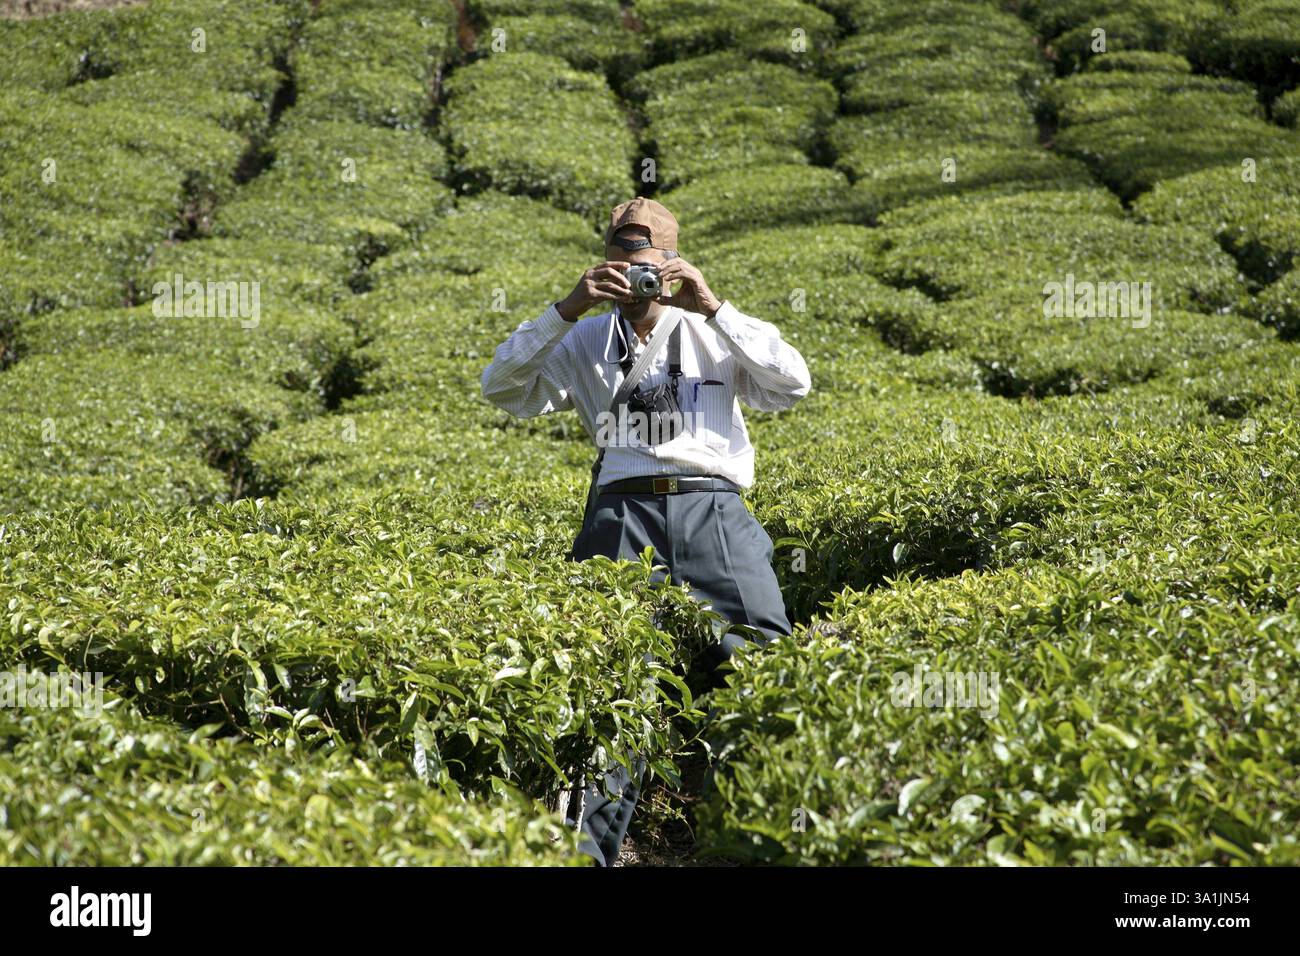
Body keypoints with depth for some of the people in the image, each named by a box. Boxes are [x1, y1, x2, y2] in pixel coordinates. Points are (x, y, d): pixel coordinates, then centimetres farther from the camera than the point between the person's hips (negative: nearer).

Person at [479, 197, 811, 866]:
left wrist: (713, 309, -2)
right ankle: (588, 847, -22)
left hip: (713, 509, 1)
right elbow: (501, 389, 9)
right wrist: (565, 311, -1)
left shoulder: (712, 336, 18)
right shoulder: (585, 344, 20)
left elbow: (794, 386, 4)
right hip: (622, 510, 0)